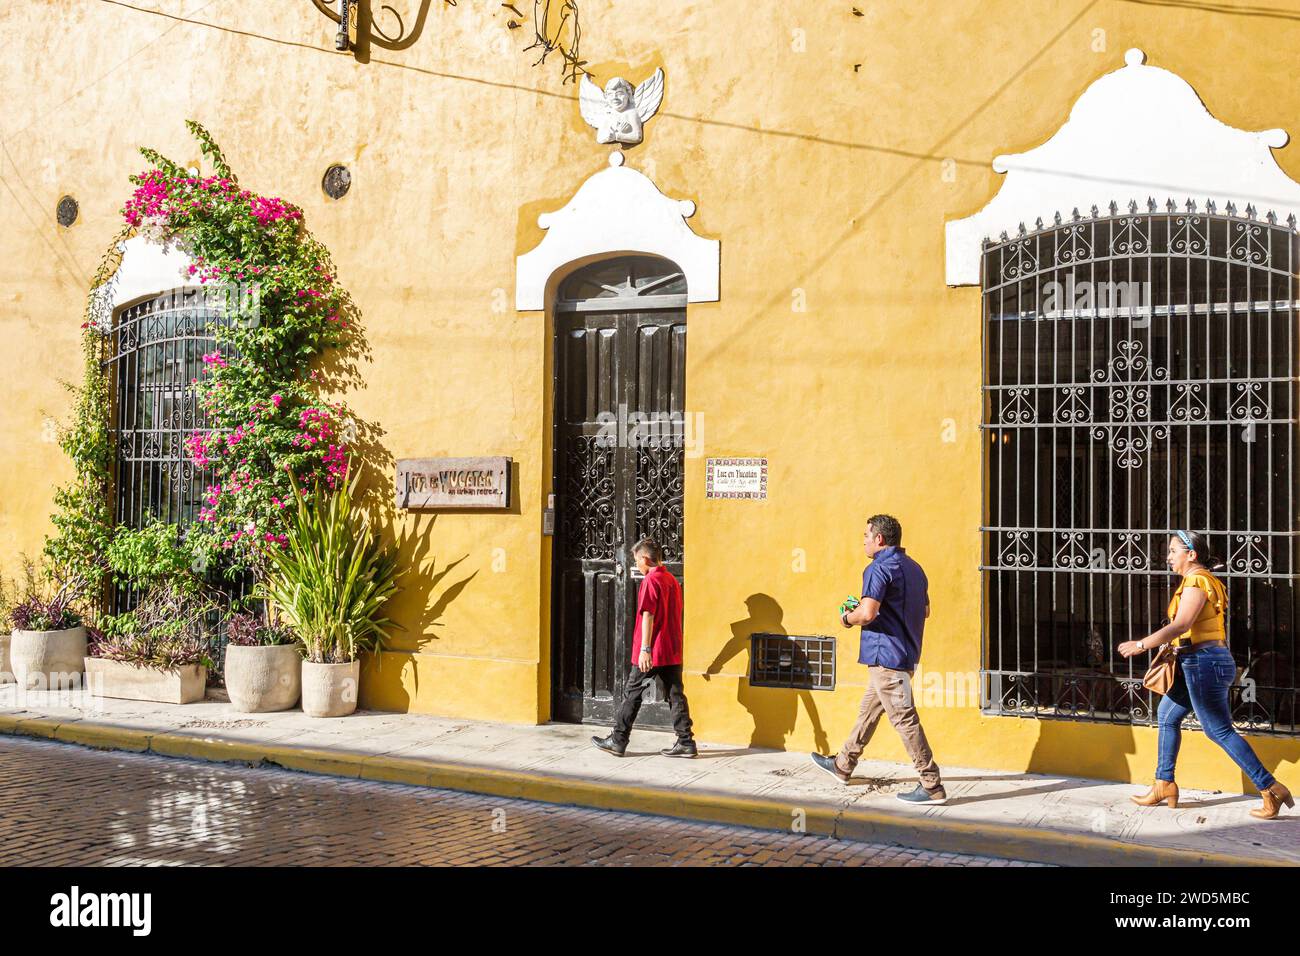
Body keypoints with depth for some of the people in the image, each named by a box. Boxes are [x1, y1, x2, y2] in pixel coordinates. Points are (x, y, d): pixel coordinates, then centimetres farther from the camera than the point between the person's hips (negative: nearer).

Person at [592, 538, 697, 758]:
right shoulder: (672, 580, 12)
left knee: (632, 694, 3)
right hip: (673, 651, 7)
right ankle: (685, 742, 4)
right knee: (676, 695, 7)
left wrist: (645, 649, -19)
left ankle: (618, 741, 10)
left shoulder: (650, 581, -12)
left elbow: (648, 616, -18)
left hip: (651, 652, -7)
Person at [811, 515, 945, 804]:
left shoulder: (879, 569, -16)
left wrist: (848, 618, -6)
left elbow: (867, 613, -26)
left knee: (904, 719, -6)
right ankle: (843, 765, 32)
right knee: (868, 710, 20)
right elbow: (925, 610, 22)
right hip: (906, 653, 10)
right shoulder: (914, 568, 14)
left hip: (886, 655, -10)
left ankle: (932, 786, -3)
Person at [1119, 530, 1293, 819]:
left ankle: (1271, 789, -1)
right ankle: (1164, 785, 20)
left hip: (1204, 664, -11)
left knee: (1220, 731, -5)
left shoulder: (1196, 582, -16)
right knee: (1167, 715, 16)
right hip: (1203, 663, 11)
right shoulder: (1204, 580, 16)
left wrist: (1141, 645, -21)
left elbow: (1180, 625, -25)